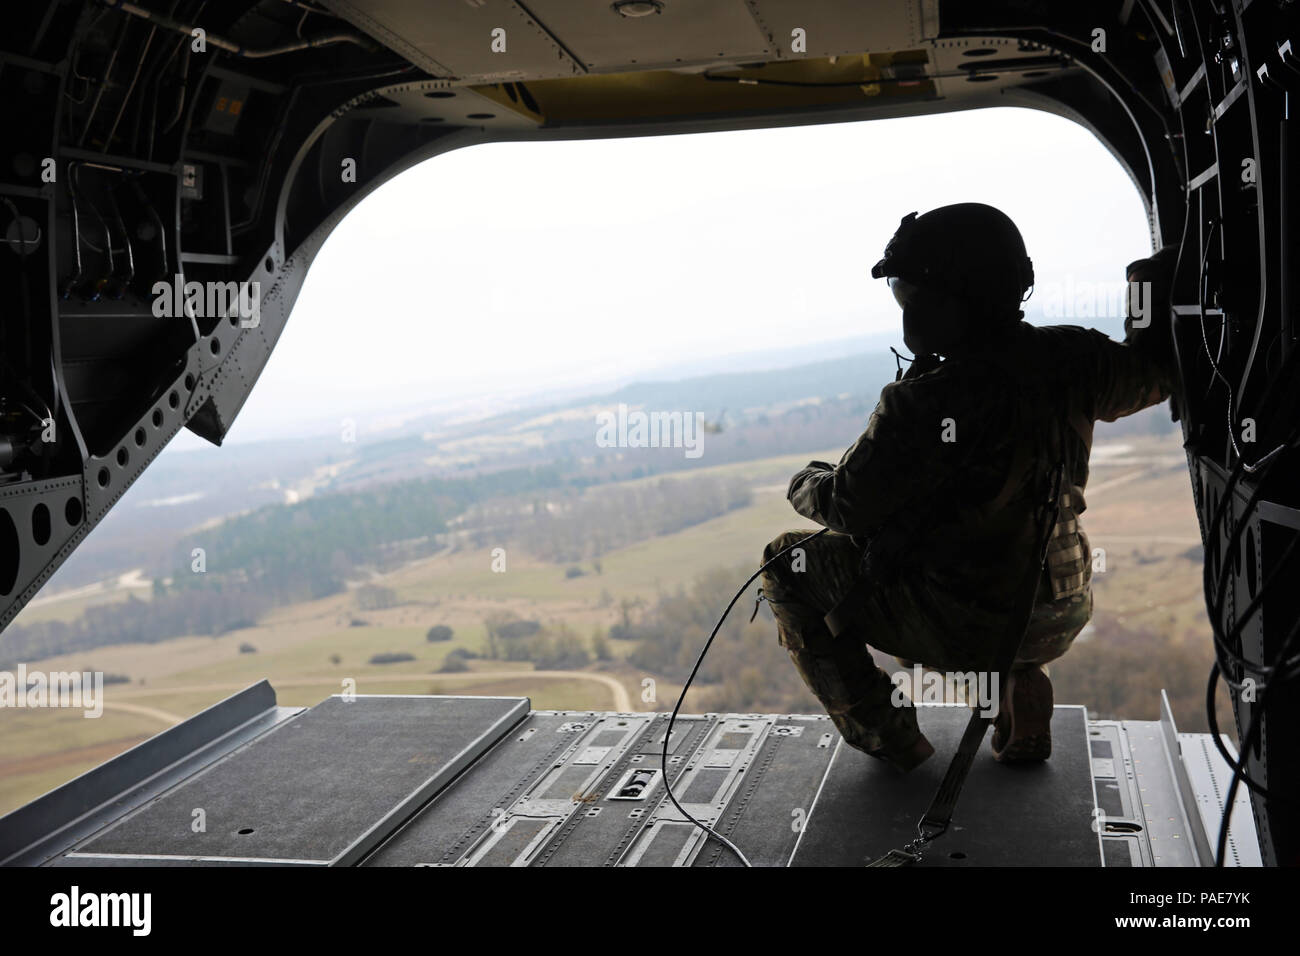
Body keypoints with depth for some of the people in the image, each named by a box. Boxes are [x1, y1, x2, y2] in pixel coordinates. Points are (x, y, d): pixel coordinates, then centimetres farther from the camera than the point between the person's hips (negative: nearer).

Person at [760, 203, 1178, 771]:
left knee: (788, 563, 11)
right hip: (1060, 620, 7)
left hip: (964, 627, -7)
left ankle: (884, 735, 16)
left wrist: (806, 484, 8)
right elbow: (1155, 370, 13)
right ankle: (1020, 700, 24)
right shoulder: (1068, 363, -9)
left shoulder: (924, 405, -27)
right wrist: (1161, 276, 22)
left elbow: (849, 507, -13)